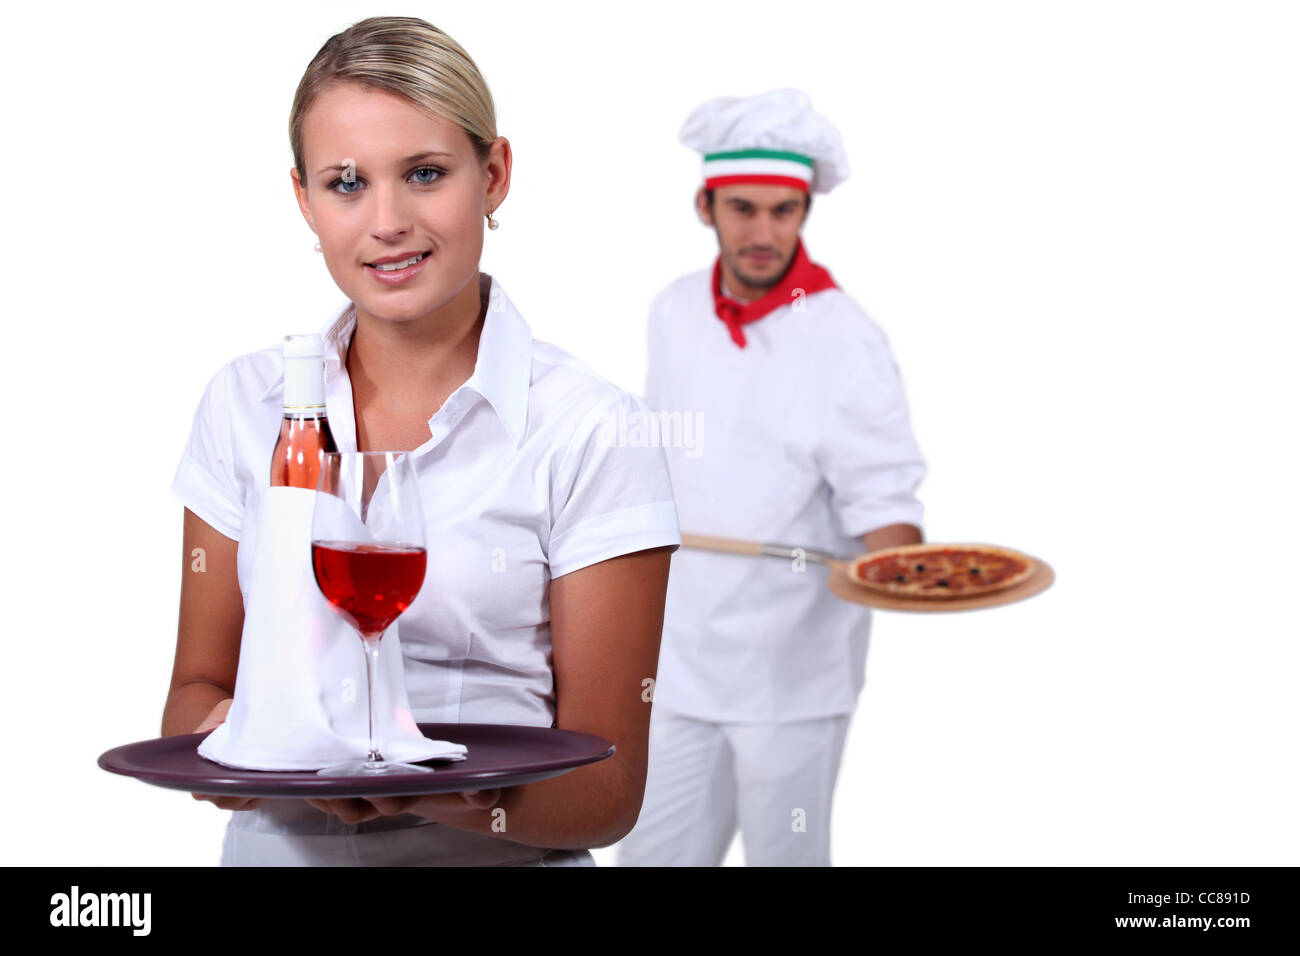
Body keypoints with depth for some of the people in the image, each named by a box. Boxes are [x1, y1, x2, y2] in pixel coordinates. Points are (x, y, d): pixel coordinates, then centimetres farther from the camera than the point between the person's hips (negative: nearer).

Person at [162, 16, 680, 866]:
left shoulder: (592, 432, -7)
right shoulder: (244, 403, 5)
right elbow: (201, 683, 12)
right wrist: (219, 740, -9)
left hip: (498, 856, -3)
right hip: (272, 845, 4)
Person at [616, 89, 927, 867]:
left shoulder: (847, 342, -14)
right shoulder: (675, 313, 5)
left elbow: (881, 498, -14)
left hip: (792, 673, -5)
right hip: (679, 658, 5)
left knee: (786, 856, 4)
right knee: (653, 854, 10)